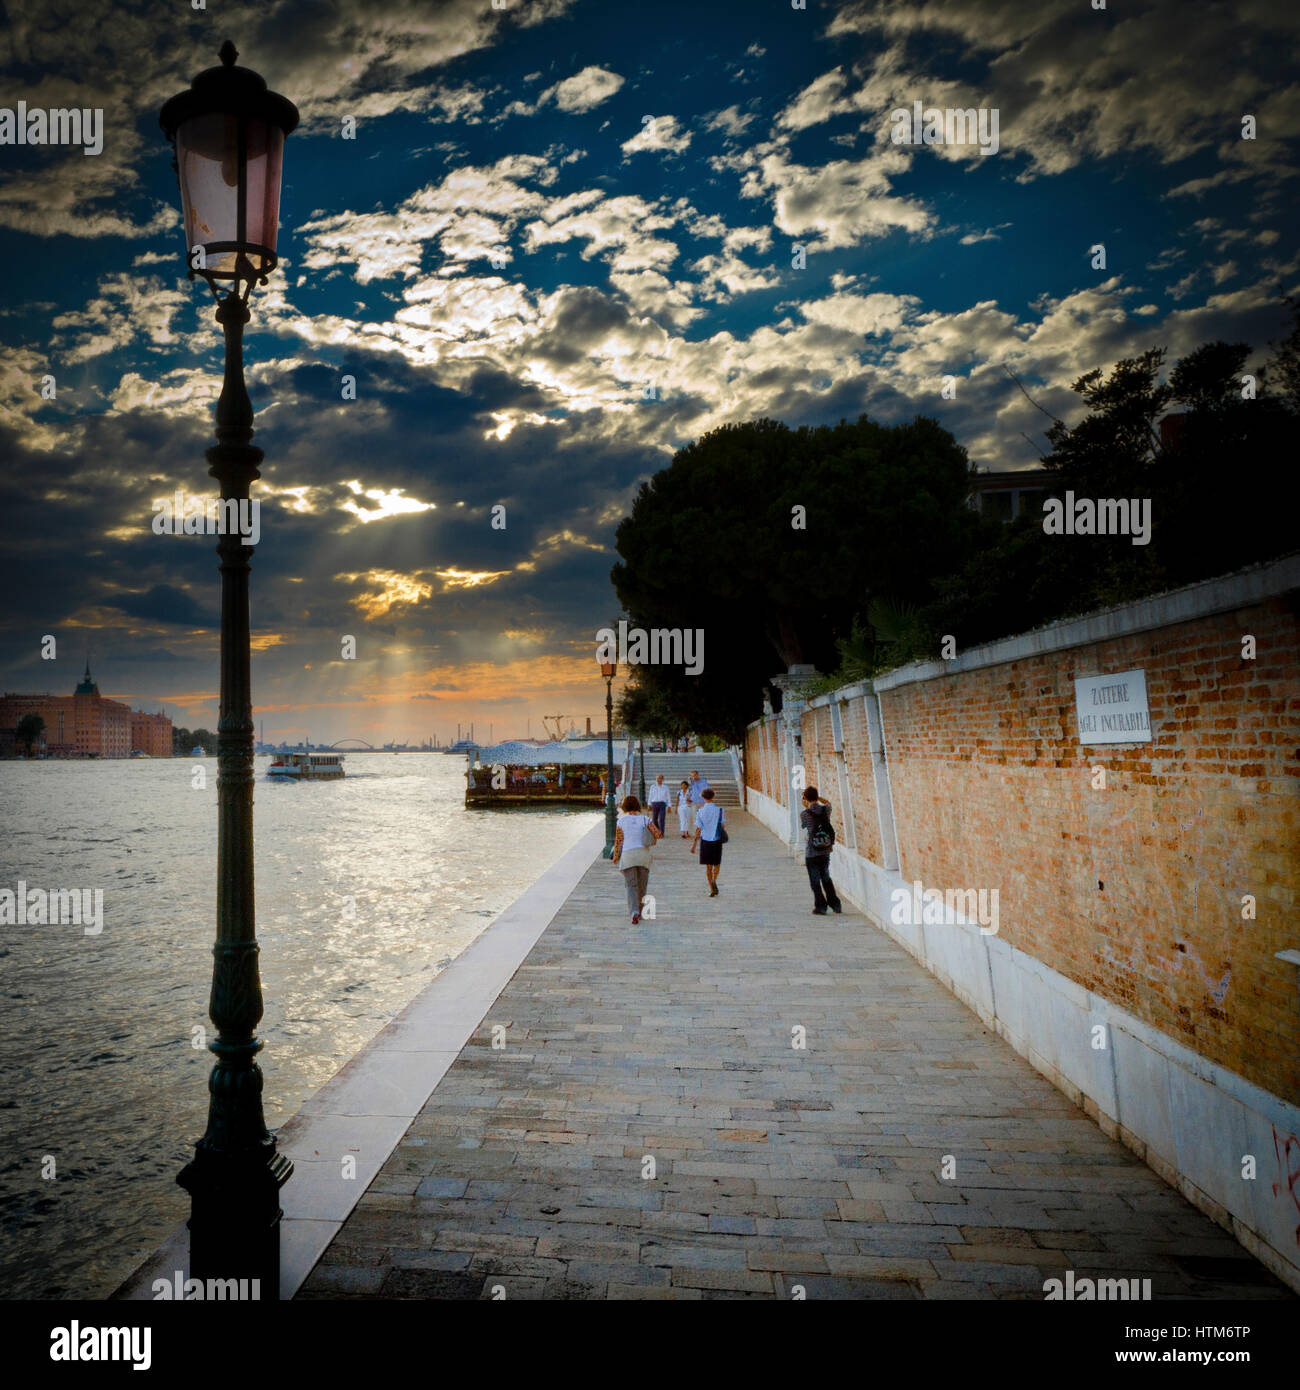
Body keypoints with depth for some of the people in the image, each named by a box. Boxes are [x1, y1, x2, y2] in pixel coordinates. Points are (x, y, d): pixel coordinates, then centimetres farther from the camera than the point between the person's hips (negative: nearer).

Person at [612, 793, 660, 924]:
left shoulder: (621, 820, 0)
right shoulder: (645, 819, 3)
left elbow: (619, 841, 2)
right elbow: (657, 834, -5)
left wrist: (615, 857, 13)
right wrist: (650, 844, 14)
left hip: (628, 854, -2)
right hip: (643, 853, 2)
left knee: (631, 885, -2)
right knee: (642, 885, 15)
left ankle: (635, 911, -21)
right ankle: (641, 912, 24)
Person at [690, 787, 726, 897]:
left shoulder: (700, 812, -6)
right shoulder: (719, 810, -7)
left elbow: (698, 829, -5)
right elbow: (722, 826, -5)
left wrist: (694, 844, 0)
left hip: (705, 840, 0)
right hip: (717, 840, 0)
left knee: (708, 865, 10)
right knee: (717, 863, 16)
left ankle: (712, 890, 10)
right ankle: (714, 880, -11)